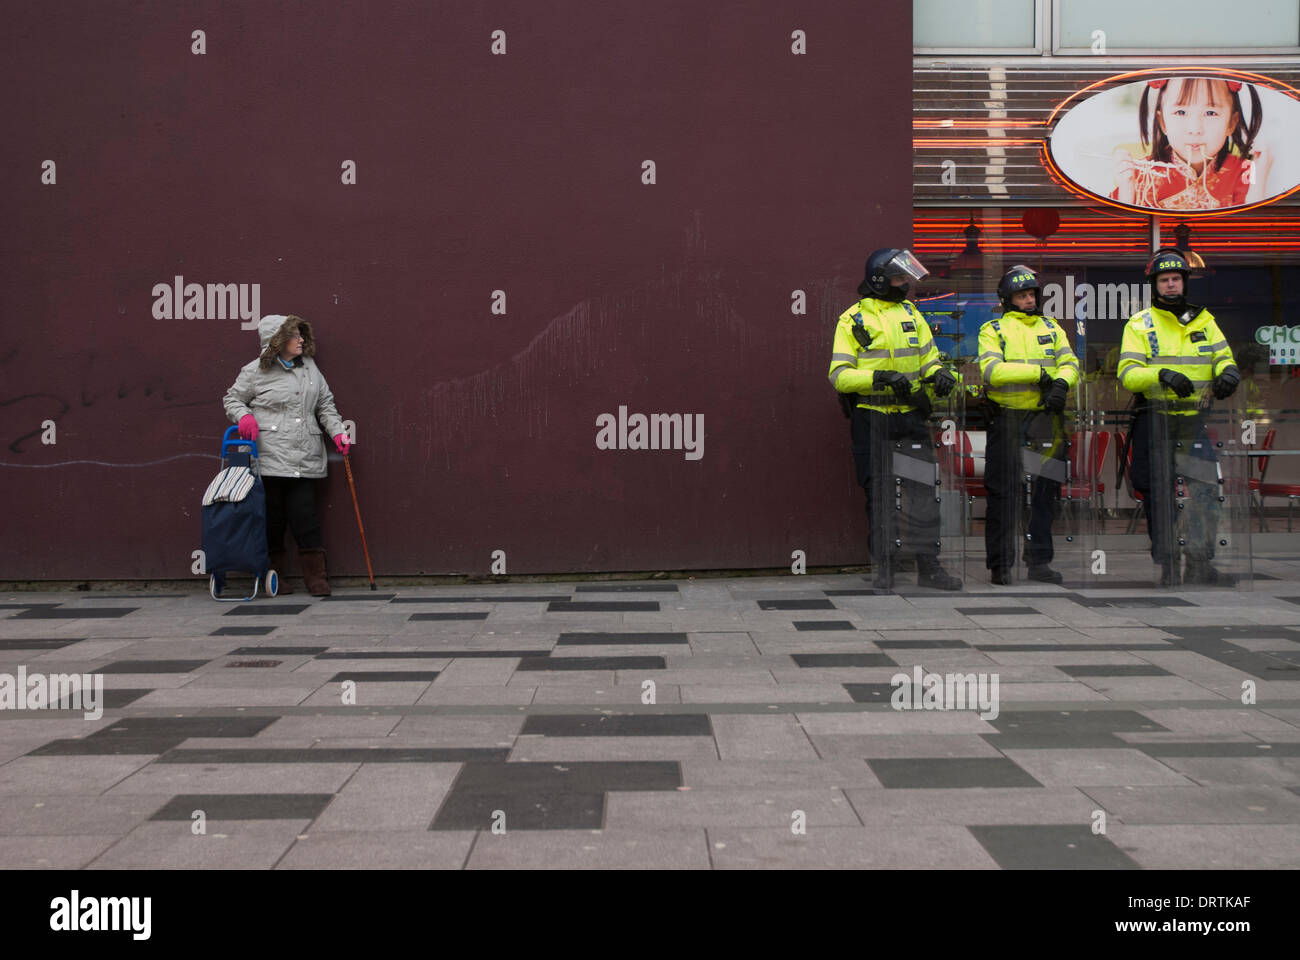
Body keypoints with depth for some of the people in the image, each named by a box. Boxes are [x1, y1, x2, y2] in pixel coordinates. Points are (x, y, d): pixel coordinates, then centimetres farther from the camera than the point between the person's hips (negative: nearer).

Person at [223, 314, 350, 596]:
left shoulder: (309, 367, 15)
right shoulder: (256, 371, 1)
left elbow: (325, 404, 20)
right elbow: (232, 399, 11)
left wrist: (337, 432, 9)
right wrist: (244, 416, -9)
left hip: (305, 460, 3)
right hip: (270, 457, -3)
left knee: (304, 514, -3)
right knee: (272, 516, 2)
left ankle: (316, 577, 2)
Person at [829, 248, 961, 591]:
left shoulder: (910, 314, 12)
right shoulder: (852, 320, -2)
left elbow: (929, 357, 19)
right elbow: (839, 375, -9)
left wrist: (939, 373, -4)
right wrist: (881, 377, -22)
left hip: (911, 415, 4)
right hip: (871, 418, -3)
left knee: (923, 488, -2)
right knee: (879, 492, 2)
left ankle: (928, 565, 4)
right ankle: (886, 566, 11)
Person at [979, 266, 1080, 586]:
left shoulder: (1051, 327, 16)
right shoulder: (992, 330, 2)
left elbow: (1069, 363, 6)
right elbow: (992, 371, -13)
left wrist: (1061, 382, -16)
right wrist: (1039, 372, -16)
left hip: (1045, 419, 4)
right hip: (1007, 419, -4)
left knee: (1045, 492, 7)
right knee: (1003, 493, -1)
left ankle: (1039, 561, 16)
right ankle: (1000, 565, 7)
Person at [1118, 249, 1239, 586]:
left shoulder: (1203, 321, 13)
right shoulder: (1139, 324, 2)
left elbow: (1224, 358, 11)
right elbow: (1127, 374, -8)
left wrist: (1227, 372, -13)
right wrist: (1162, 374, -26)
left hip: (1194, 420, 3)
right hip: (1154, 421, -3)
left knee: (1206, 490, -6)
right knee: (1159, 494, 2)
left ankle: (1199, 564, 1)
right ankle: (1167, 566, 11)